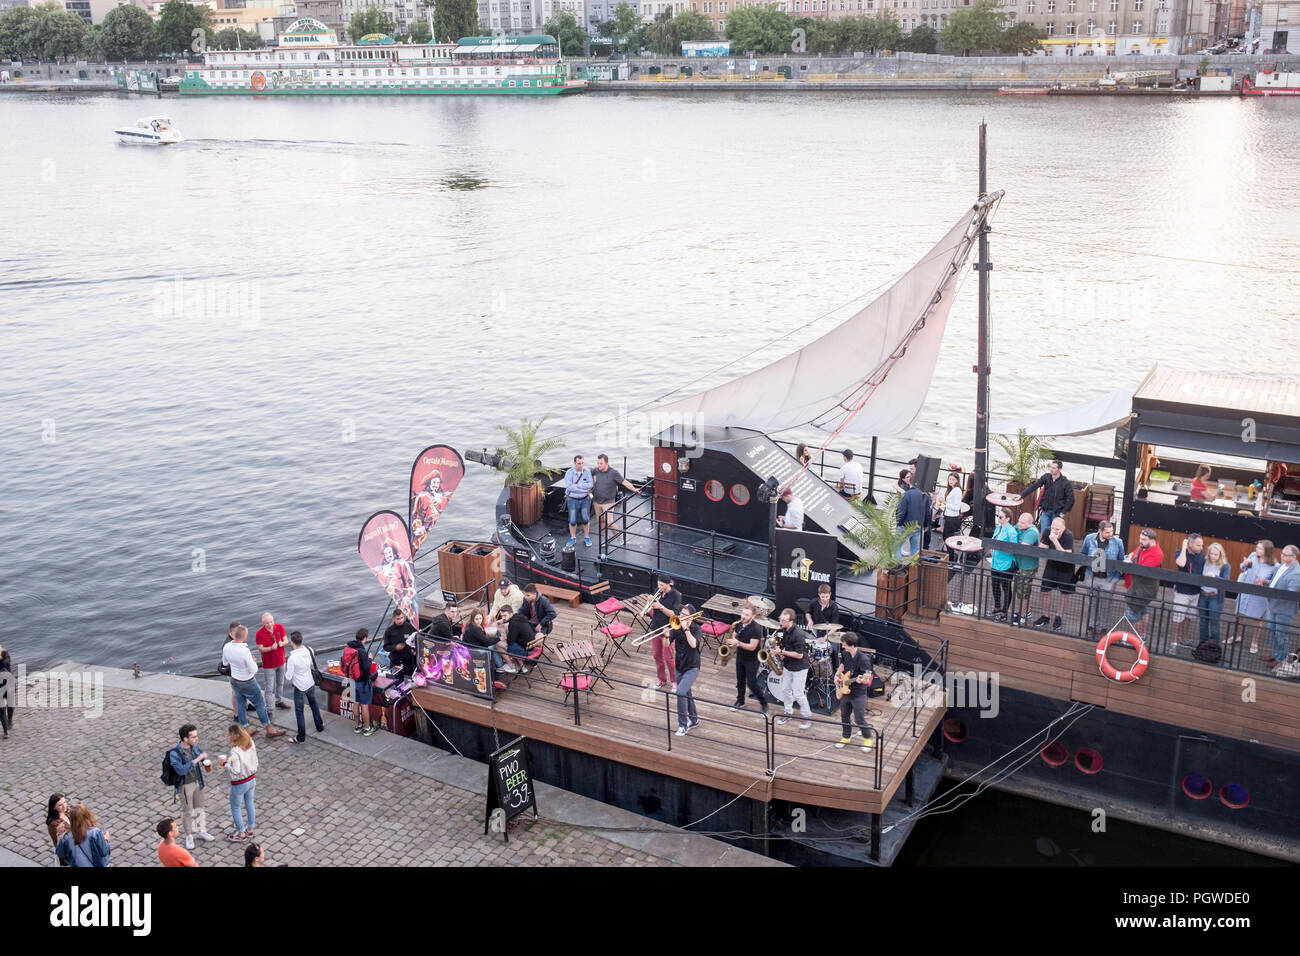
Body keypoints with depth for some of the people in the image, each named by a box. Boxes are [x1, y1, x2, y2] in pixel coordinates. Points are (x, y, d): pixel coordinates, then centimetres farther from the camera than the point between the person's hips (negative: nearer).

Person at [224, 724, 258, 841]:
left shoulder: (235, 752, -31)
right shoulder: (250, 744, -9)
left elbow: (235, 771, -27)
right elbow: (255, 761, 2)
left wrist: (225, 764, -14)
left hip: (239, 784, -7)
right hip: (251, 779, 7)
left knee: (236, 808, 15)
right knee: (249, 803, 23)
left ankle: (241, 833, 28)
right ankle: (250, 829, 39)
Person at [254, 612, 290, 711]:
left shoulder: (280, 627, -7)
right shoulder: (259, 633, -19)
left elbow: (286, 640, -1)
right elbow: (260, 649, -18)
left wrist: (282, 643, -24)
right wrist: (271, 648, -35)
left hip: (281, 662, 5)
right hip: (269, 664, -5)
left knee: (280, 683, 22)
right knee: (270, 688, -3)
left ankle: (279, 701, 41)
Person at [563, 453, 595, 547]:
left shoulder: (587, 472, -6)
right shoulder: (569, 473, -12)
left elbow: (590, 485, -16)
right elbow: (569, 487, -22)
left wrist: (578, 485, -23)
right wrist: (583, 490, -20)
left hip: (585, 500, 1)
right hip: (573, 500, -1)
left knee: (585, 520, 6)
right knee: (572, 521, 4)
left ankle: (587, 538, 23)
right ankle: (573, 538, 22)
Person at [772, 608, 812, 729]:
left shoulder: (798, 634, -27)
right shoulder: (783, 631, -1)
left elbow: (799, 655, -26)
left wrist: (782, 652, -25)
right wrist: (777, 650, -5)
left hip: (799, 668, -8)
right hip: (787, 666, 8)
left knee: (798, 693, -3)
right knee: (785, 689, 15)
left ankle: (807, 716, 15)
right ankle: (788, 712, 33)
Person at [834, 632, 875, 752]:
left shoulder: (863, 659, -23)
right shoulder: (845, 654, -1)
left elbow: (867, 678, -23)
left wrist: (862, 680, -44)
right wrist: (837, 675, 5)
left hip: (858, 694, -7)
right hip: (845, 691, 7)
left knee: (859, 719, -2)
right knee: (844, 716, 18)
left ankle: (868, 740, 19)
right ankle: (846, 738, 36)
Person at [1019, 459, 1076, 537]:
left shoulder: (1065, 482, -12)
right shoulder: (1046, 477, -2)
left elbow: (1071, 499, -8)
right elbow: (1034, 486, -5)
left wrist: (1064, 512, -9)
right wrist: (1022, 495, -14)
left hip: (1057, 513, -3)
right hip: (1046, 511, 3)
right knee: (1043, 534, 2)